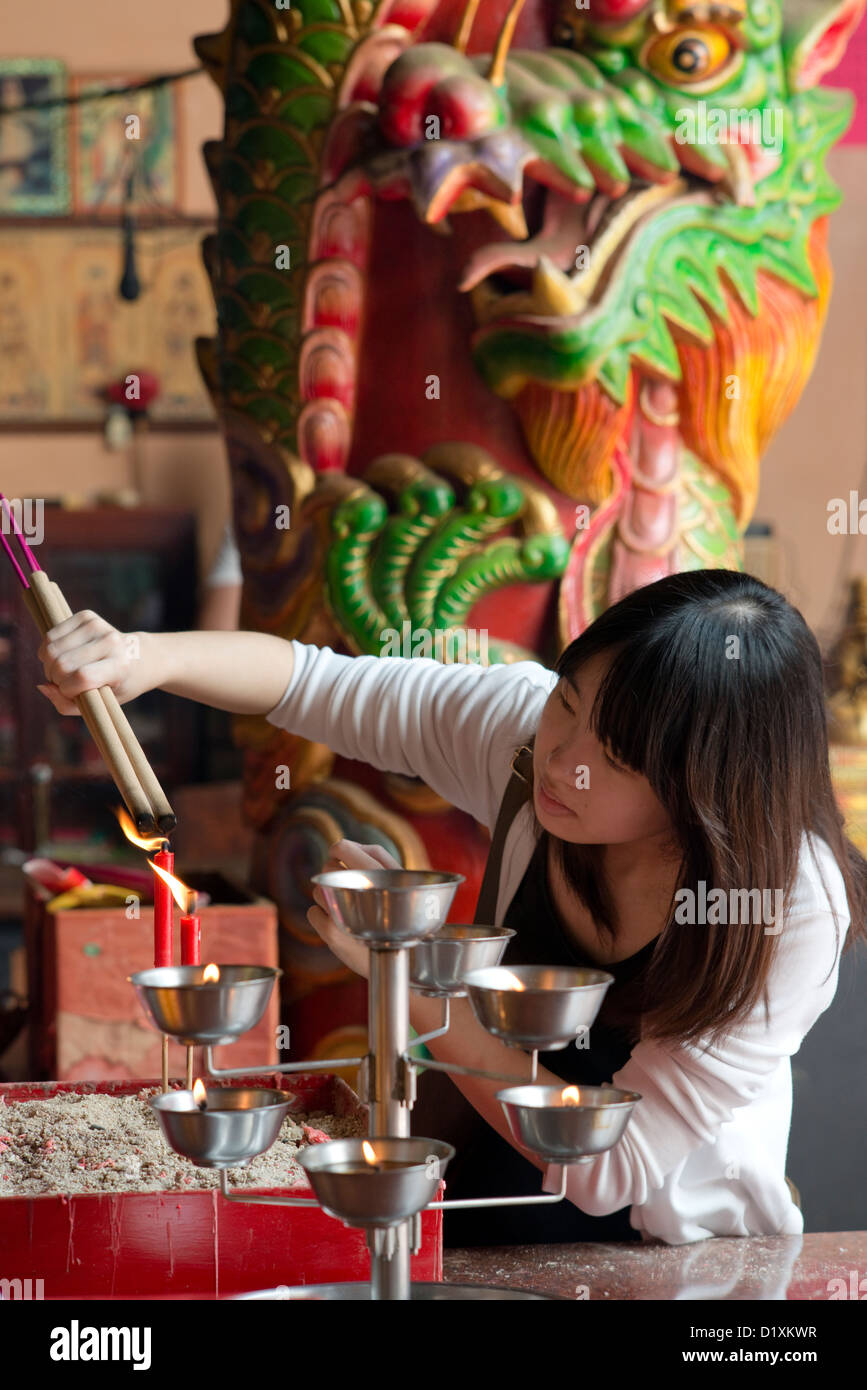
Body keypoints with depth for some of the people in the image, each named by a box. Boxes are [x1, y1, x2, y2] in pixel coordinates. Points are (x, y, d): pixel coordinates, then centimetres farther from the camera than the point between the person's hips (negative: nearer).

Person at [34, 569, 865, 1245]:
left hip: (680, 1250, -6)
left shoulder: (795, 912, -28)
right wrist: (147, 657, -28)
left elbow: (606, 1167, -28)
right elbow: (309, 681, -7)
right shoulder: (525, 724, -17)